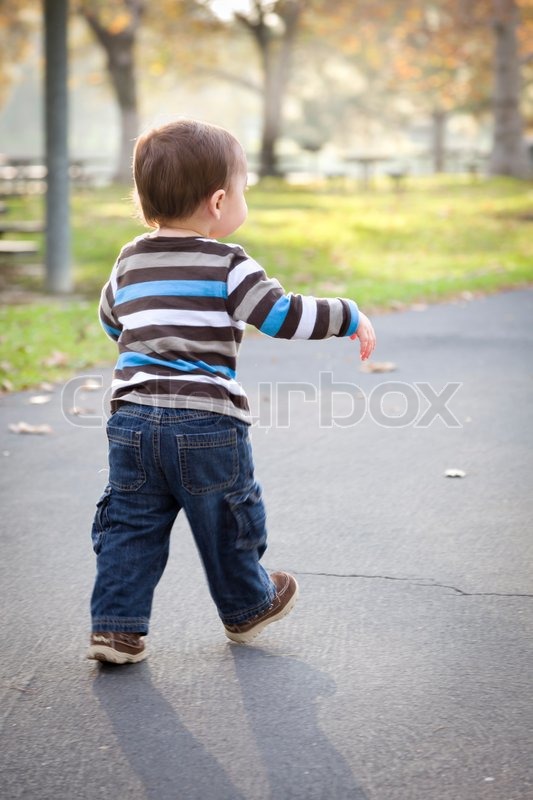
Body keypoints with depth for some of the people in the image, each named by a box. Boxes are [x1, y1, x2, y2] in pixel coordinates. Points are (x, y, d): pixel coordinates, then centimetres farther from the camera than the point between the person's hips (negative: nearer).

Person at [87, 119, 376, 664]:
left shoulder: (129, 262, 11)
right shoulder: (228, 266, -8)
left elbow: (110, 320, 25)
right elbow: (285, 316, -10)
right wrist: (350, 318, 3)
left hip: (132, 418, 4)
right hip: (206, 422, -4)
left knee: (129, 524, 10)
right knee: (227, 522, 15)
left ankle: (116, 627, 5)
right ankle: (246, 609, 33)